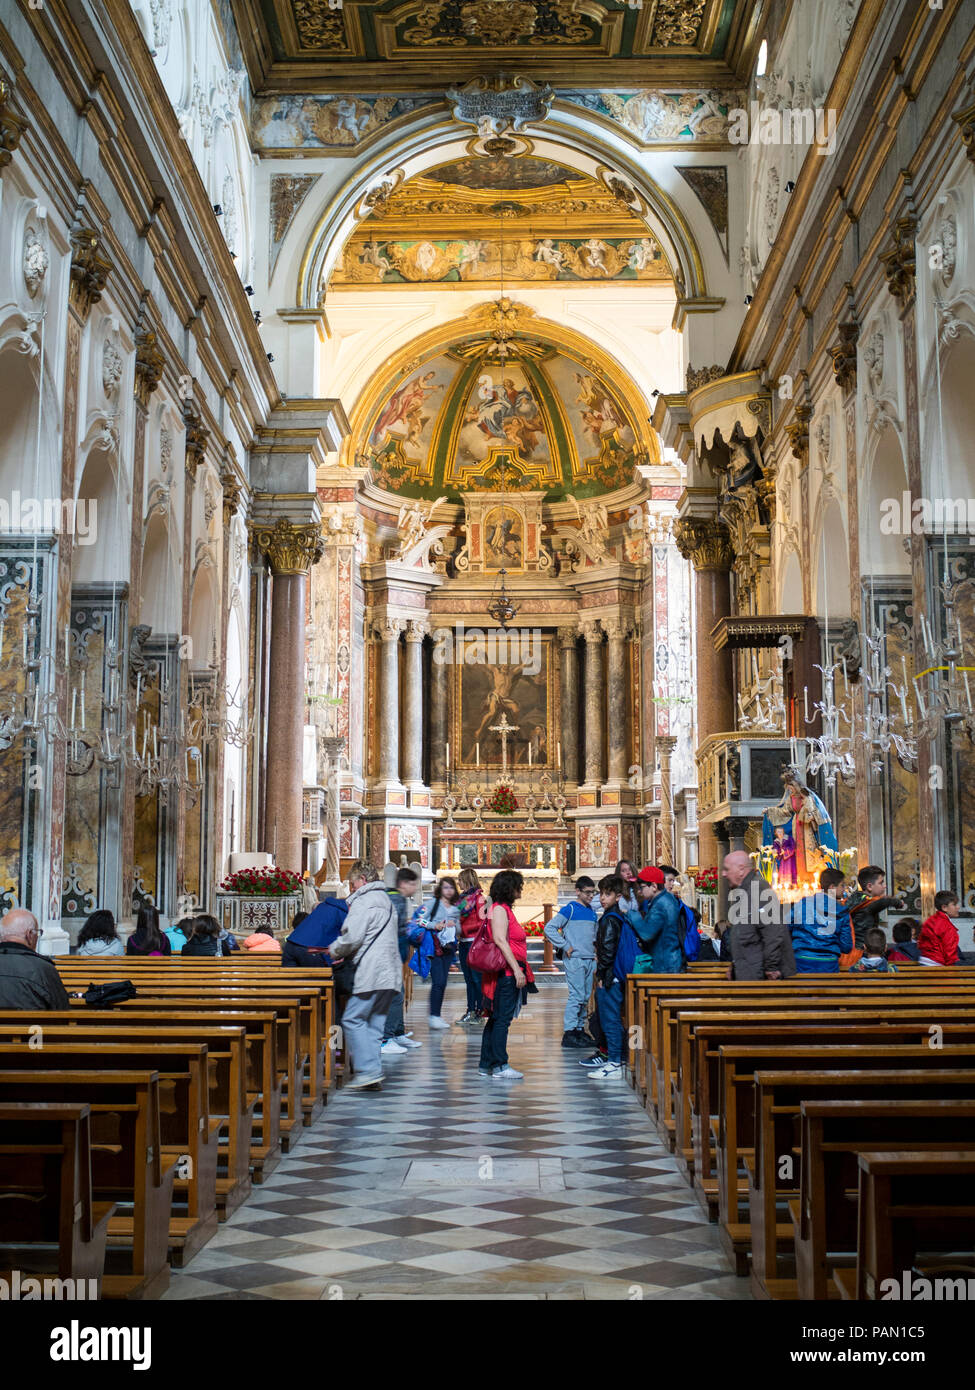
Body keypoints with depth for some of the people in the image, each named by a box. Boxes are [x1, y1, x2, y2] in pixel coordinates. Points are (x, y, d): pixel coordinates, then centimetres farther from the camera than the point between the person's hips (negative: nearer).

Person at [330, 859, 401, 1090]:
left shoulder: (363, 902, -10)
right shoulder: (386, 901, 21)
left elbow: (352, 938, -16)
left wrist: (335, 951, 4)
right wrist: (346, 954, 17)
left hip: (371, 973, -9)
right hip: (389, 974, 10)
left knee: (353, 1019, -5)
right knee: (375, 1023, 11)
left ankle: (367, 1070, -11)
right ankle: (374, 1073, 9)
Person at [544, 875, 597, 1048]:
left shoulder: (592, 912, 16)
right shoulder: (569, 909, -6)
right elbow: (549, 928, -11)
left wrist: (595, 961, 18)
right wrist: (565, 946, -13)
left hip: (589, 960, 7)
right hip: (574, 960, -7)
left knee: (586, 997, 9)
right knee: (576, 996, -10)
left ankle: (580, 1029, 17)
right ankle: (568, 1034, -8)